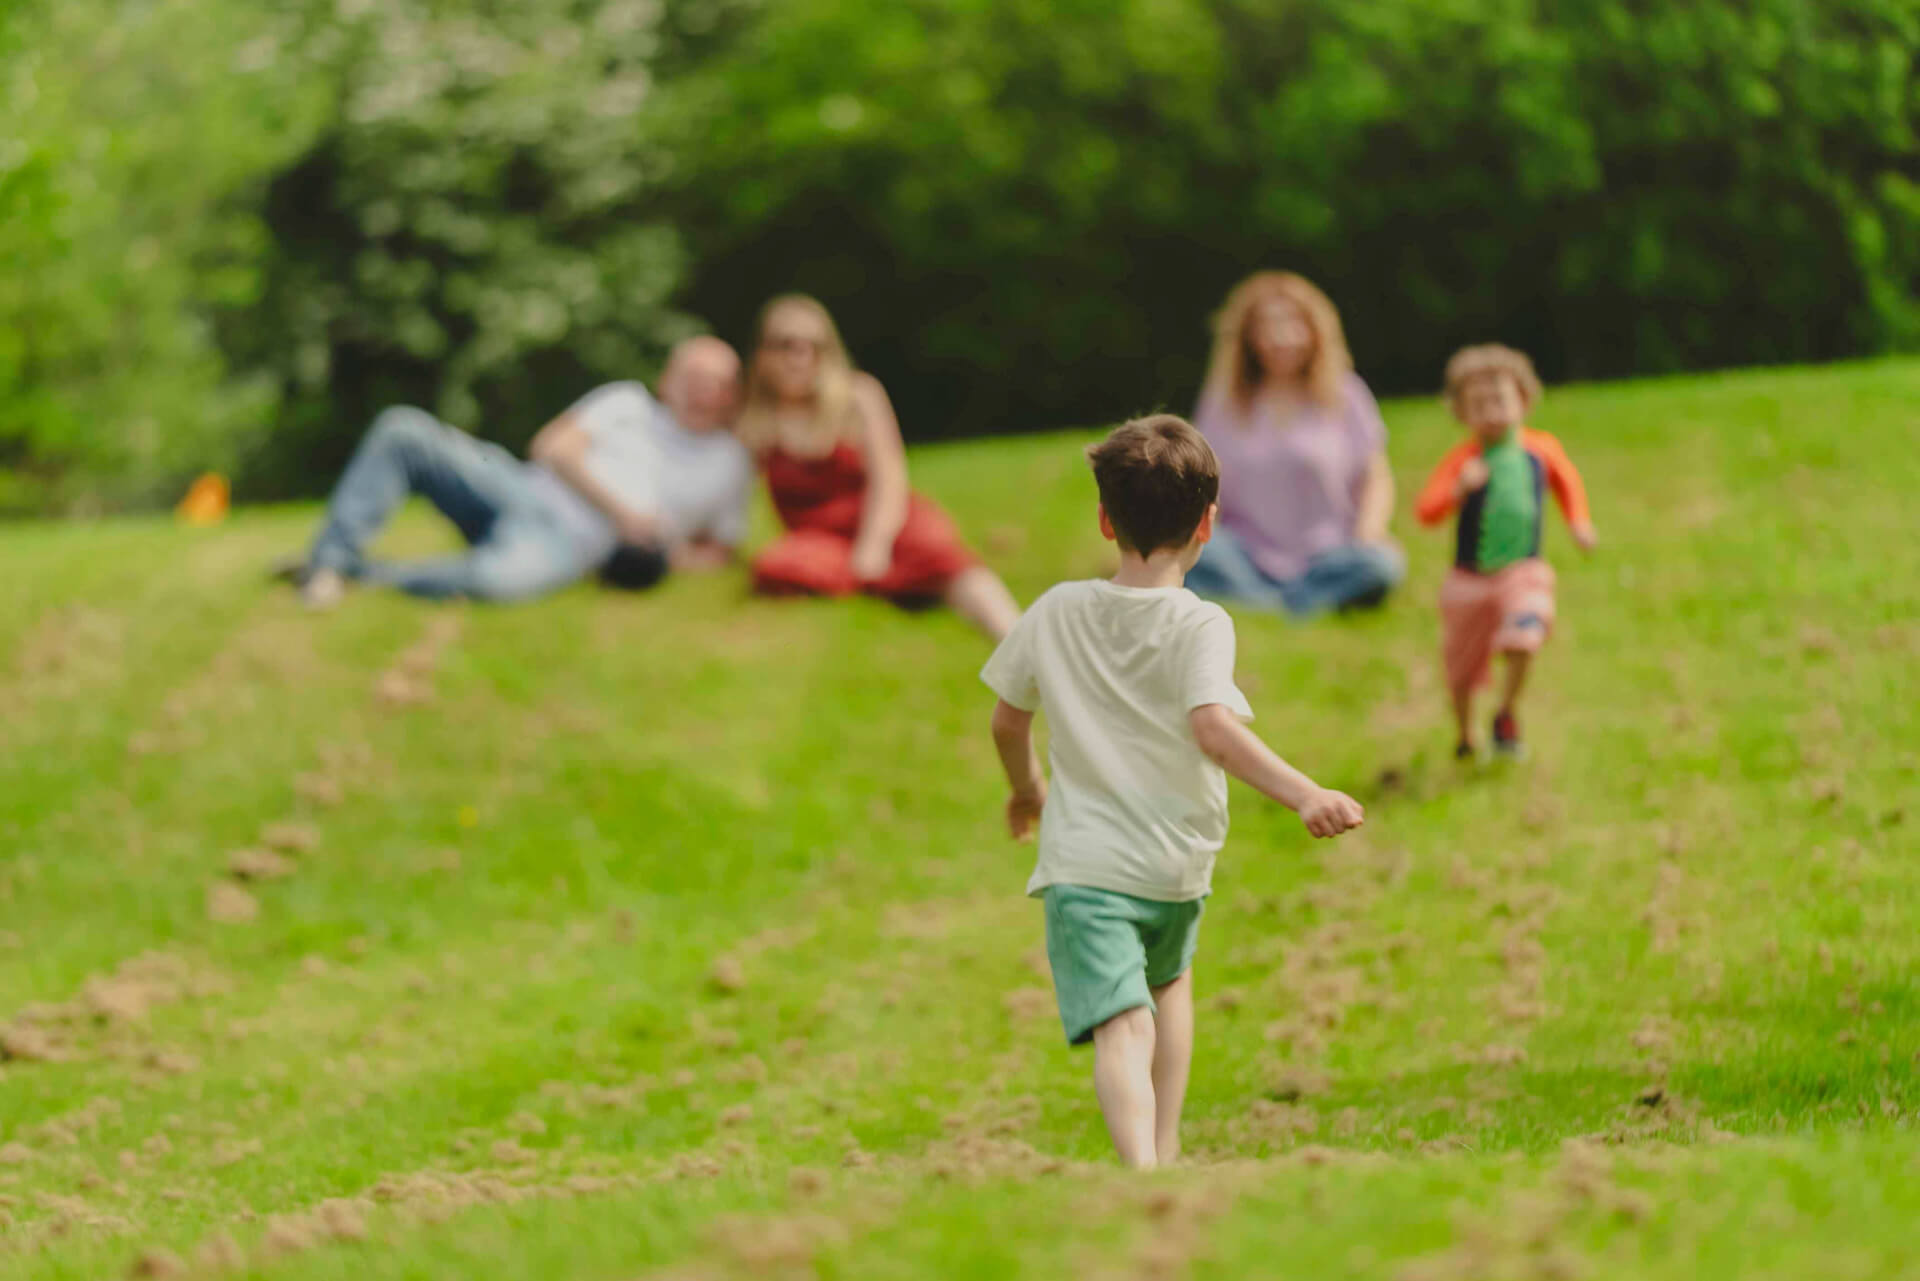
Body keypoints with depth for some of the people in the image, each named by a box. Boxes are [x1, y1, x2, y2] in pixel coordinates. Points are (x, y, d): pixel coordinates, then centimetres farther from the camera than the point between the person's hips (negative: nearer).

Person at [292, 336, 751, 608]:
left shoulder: (730, 467, 14)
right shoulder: (628, 402, 16)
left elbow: (719, 550, 18)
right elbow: (554, 448, 5)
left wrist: (679, 556, -6)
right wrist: (619, 512, -8)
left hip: (568, 542, -3)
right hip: (516, 489, 3)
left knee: (500, 578, -41)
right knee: (400, 429, -17)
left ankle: (359, 573, -24)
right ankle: (331, 558, -20)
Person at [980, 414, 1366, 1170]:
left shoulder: (1056, 612, 3)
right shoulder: (1199, 626, -9)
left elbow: (1008, 719, 14)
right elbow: (1213, 728, -25)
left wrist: (1028, 792, 33)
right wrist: (1305, 795, -32)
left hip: (1084, 861, 0)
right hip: (1175, 865, 0)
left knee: (1122, 1027, -14)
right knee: (1168, 980, 31)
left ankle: (1140, 1167, -39)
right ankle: (1164, 1151, 30)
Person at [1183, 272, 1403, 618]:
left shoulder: (1344, 395, 8)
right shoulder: (1223, 401, 11)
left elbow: (1376, 480, 8)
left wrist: (1368, 533, -11)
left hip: (1324, 559, 0)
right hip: (1248, 560, 1)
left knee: (1380, 564, -33)